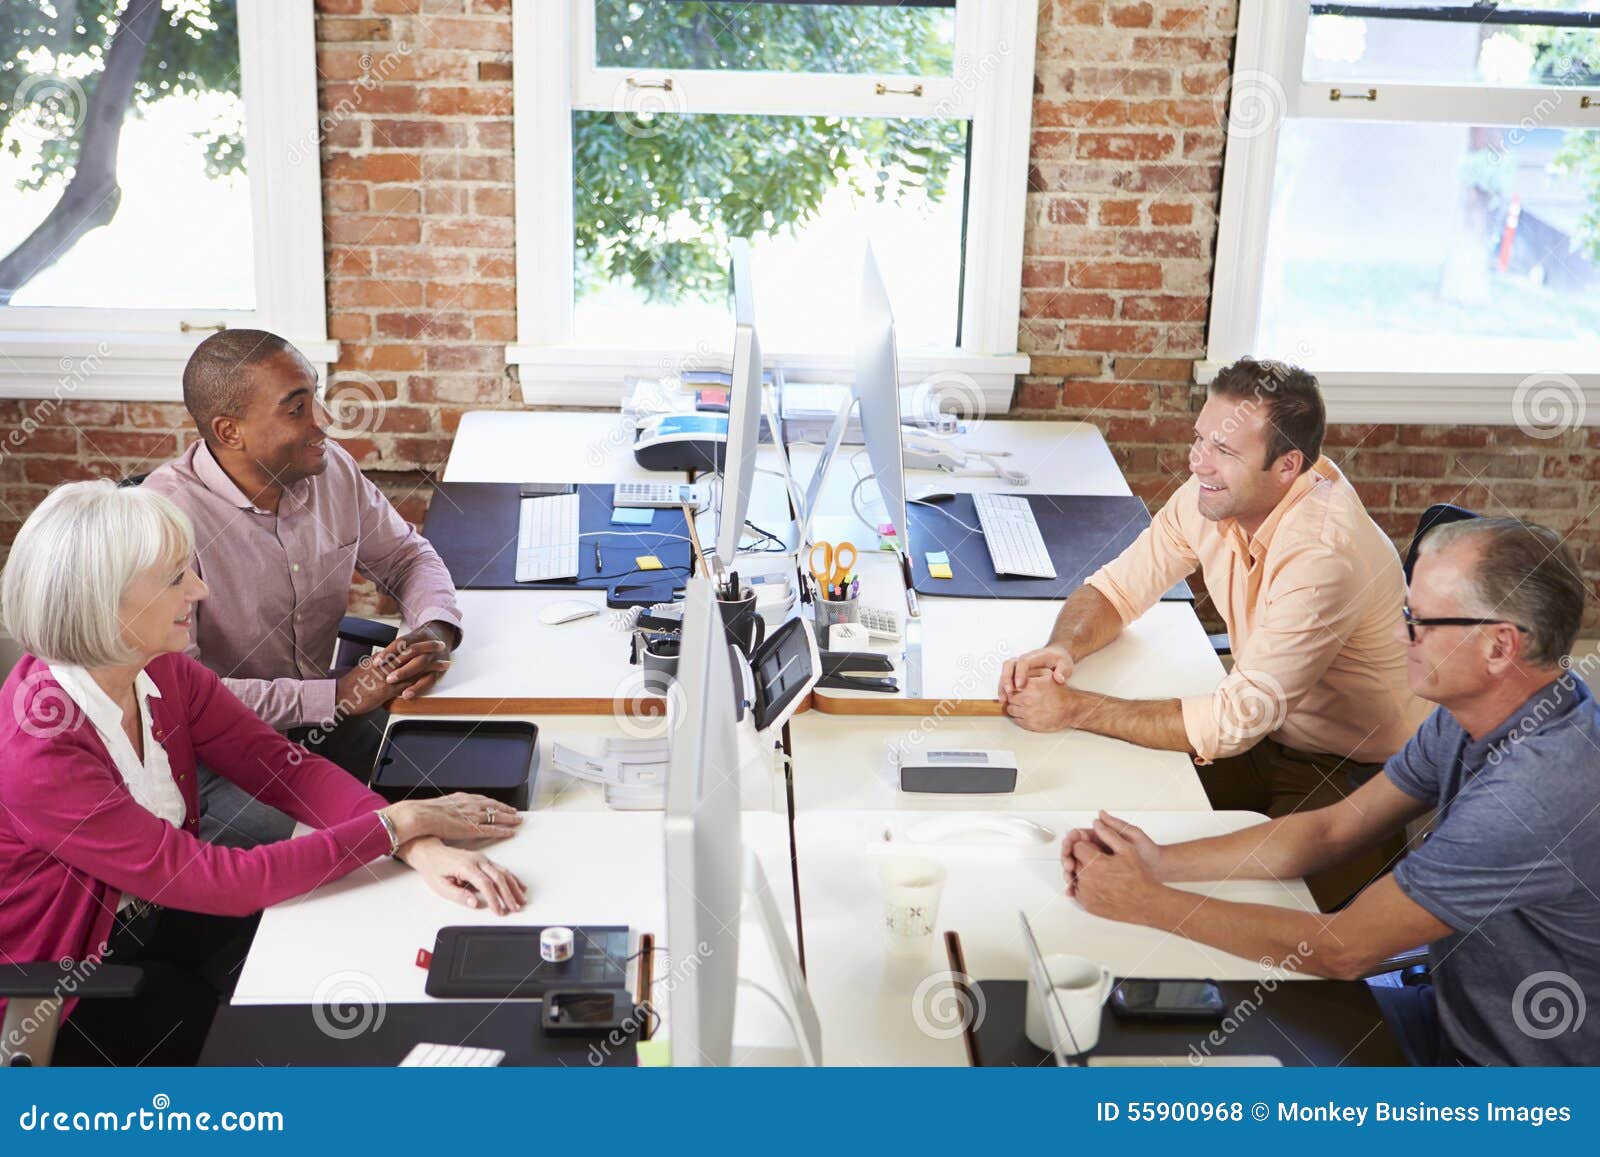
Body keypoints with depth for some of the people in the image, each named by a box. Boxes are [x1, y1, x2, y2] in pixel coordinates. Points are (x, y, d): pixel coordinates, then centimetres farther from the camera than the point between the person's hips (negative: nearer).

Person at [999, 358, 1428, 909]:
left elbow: (1239, 717, -31)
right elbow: (1117, 588, 3)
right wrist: (1063, 649, -20)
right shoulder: (1213, 493, -8)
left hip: (1360, 781, -7)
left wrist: (1075, 709, -30)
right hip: (1269, 738, 7)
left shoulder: (1324, 554, -31)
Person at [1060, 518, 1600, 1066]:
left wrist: (1147, 902, -21)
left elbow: (1343, 949, -29)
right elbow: (1333, 830, 3)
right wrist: (1161, 862, -9)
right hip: (1458, 1015, 7)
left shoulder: (1537, 791, -35)